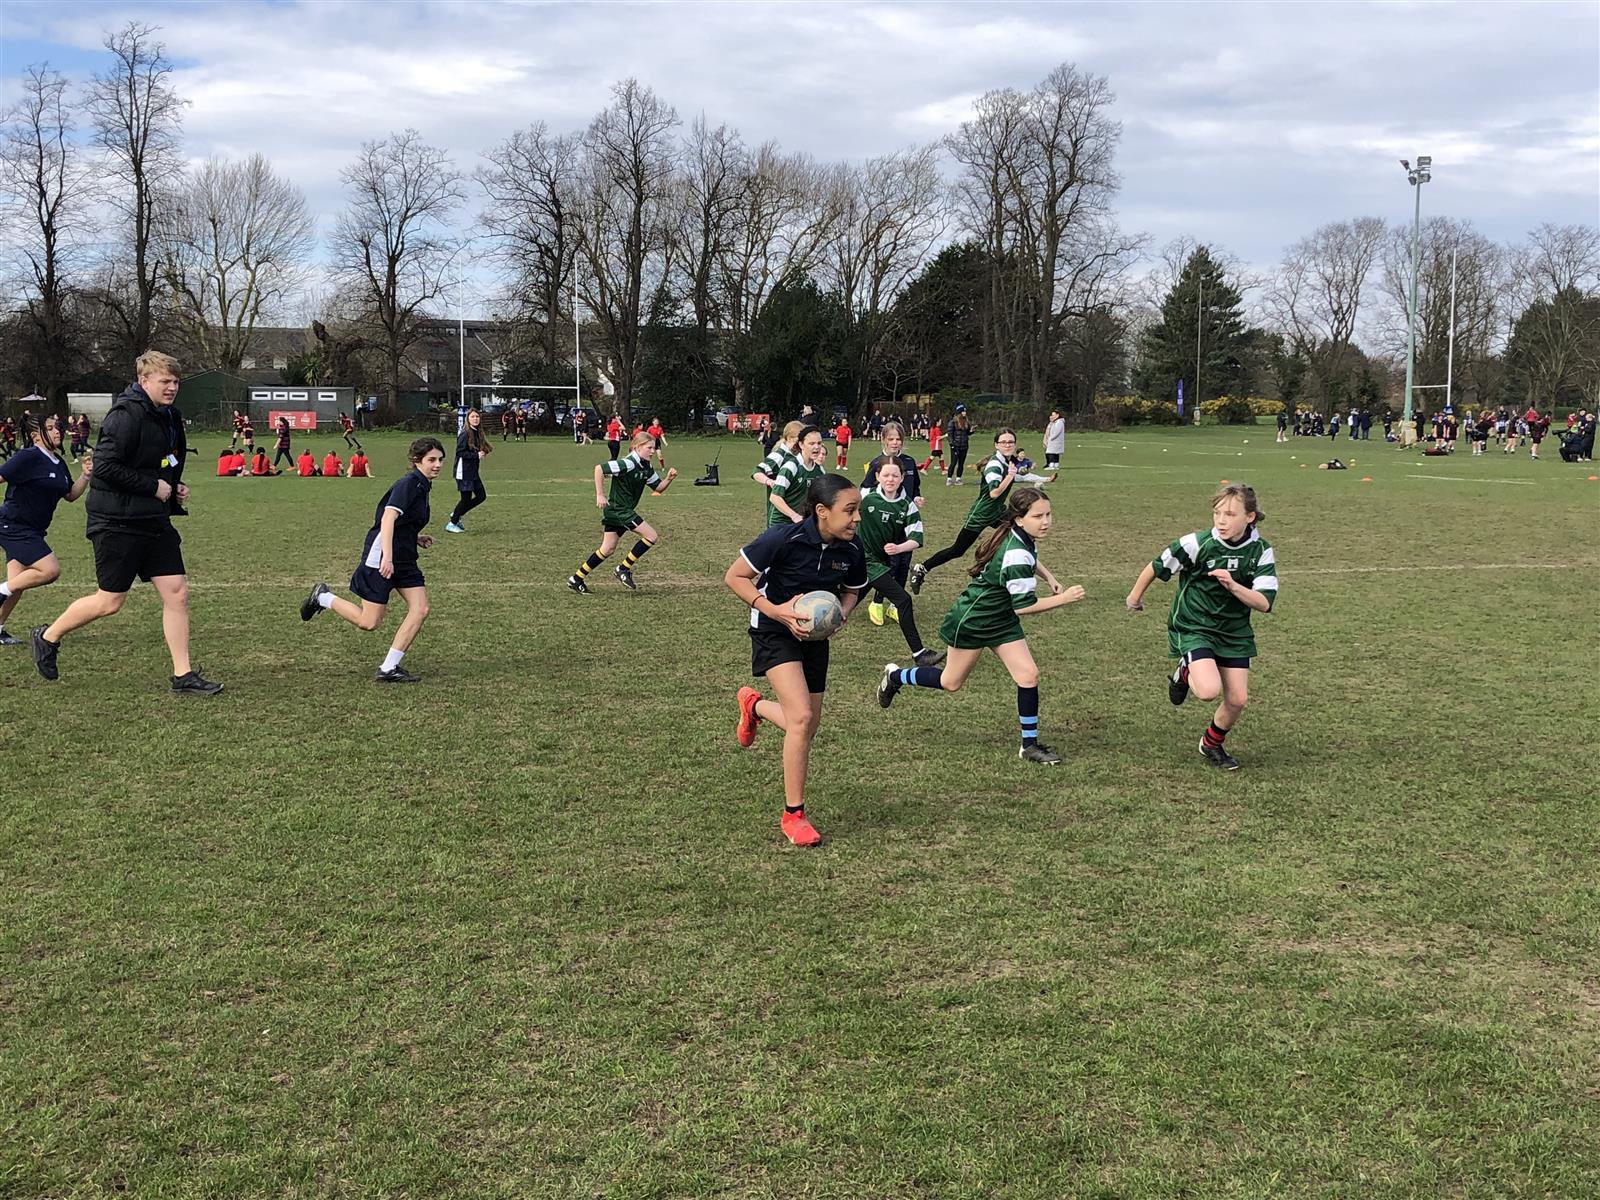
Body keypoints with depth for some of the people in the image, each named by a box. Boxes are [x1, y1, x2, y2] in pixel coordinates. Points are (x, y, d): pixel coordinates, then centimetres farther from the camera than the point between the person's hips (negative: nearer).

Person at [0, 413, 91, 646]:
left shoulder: (58, 463, 10)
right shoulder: (28, 457, -15)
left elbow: (70, 495, 18)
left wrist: (85, 475, 3)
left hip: (31, 531, 8)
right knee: (50, 570, -19)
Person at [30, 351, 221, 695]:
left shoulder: (169, 416, 11)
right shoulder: (126, 415, -17)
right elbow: (105, 466, -23)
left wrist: (175, 488, 7)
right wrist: (154, 486, -20)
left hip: (154, 520, 8)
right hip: (118, 521, -8)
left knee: (176, 592, 1)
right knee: (109, 602, 1)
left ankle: (183, 676, 5)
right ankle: (48, 637, 26)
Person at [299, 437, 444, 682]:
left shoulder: (421, 486, 14)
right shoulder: (408, 484, -15)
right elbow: (388, 518, -28)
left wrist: (416, 539, 14)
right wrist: (387, 557, -36)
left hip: (403, 558, 9)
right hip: (381, 558, -9)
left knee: (420, 610, -6)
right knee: (369, 623, -3)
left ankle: (388, 668, -2)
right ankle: (322, 597, 20)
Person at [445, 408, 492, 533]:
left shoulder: (477, 433, 10)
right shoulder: (465, 434, -16)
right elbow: (460, 452, -20)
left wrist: (482, 452, -4)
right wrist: (476, 455, -18)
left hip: (473, 471, 9)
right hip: (464, 471, -9)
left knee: (481, 496, 10)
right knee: (466, 498, -4)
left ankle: (456, 514, 23)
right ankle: (452, 524, 12)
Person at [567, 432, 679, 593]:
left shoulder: (646, 468, 9)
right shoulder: (628, 464, -18)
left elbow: (658, 488, 16)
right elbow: (599, 468, -22)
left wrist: (669, 479, -4)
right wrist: (600, 495, -23)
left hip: (617, 512, 9)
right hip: (618, 509, -9)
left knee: (607, 550, 12)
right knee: (652, 536, -8)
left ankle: (576, 578, 17)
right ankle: (624, 569, 0)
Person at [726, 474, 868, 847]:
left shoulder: (851, 550, -11)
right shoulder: (783, 539, -26)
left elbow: (851, 592, 10)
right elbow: (734, 577, -18)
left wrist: (840, 614, -12)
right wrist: (776, 611, -28)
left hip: (815, 636, 6)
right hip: (775, 632, -6)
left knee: (808, 726, 11)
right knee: (802, 718, -20)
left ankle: (754, 705, 45)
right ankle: (793, 815, -6)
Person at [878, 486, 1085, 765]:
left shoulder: (1024, 538, -2)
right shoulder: (1016, 554, -31)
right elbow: (1023, 606, -27)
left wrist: (1049, 578, 11)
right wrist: (1063, 598, -23)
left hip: (1001, 620, 8)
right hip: (972, 621, -8)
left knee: (1028, 675, -4)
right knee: (950, 683, 8)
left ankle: (1030, 745, 7)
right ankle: (895, 676, 32)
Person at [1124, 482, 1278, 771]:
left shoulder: (1261, 552, -10)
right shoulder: (1198, 544, -20)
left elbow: (1264, 603, -16)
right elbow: (1157, 567, -5)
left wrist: (1233, 586, -33)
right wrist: (1135, 596, 9)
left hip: (1234, 630, 4)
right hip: (1192, 626, -4)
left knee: (1237, 699, 2)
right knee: (1209, 690, -25)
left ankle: (1213, 744, 32)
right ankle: (1186, 671, 12)